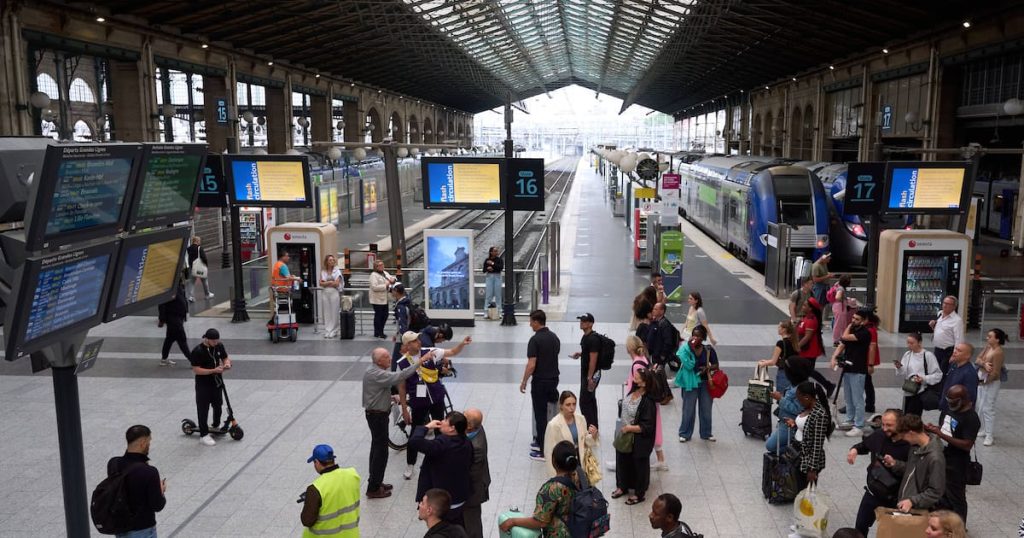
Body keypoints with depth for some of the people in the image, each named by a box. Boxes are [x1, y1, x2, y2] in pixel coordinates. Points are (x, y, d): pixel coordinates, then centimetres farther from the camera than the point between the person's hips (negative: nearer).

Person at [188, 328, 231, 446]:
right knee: (203, 409, 0)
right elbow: (196, 370, -22)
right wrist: (214, 370, -30)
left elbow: (225, 358, 10)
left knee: (218, 405, 21)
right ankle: (204, 435, 8)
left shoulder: (219, 346, -3)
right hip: (203, 385, -6)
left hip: (217, 382, 6)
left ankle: (216, 426, 44)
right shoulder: (198, 351, -21)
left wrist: (227, 363, -15)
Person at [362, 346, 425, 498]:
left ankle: (376, 482, 29)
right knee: (381, 451, -4)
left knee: (377, 448, 18)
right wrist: (416, 365, -31)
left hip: (377, 413, 11)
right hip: (377, 415, -11)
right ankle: (373, 488, 3)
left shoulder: (374, 371, 8)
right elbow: (397, 377, -36)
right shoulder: (376, 374, -25)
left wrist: (391, 397, 12)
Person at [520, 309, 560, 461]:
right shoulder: (554, 337, 6)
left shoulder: (535, 339, -18)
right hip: (554, 379, 7)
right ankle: (541, 441, 30)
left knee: (541, 415, 0)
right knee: (546, 412, 20)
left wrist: (524, 382, -11)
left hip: (540, 381, -7)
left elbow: (531, 365, -21)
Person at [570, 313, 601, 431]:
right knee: (590, 401, 17)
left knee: (584, 402, -8)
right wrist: (580, 354, 7)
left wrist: (590, 378, -23)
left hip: (591, 375, -10)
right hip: (586, 373, 10)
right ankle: (593, 428, 27)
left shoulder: (593, 339, -21)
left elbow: (593, 359, -23)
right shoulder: (585, 336, 10)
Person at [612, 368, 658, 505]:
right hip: (624, 437, 8)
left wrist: (628, 428, -22)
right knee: (622, 461, 23)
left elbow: (646, 427, -26)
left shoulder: (647, 401, -28)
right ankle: (622, 486, 45)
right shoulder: (633, 392, -7)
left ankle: (639, 493, 33)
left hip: (638, 441, -7)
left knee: (639, 465, 13)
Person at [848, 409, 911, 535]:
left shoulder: (909, 445, -23)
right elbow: (864, 445, 14)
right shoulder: (878, 435, -6)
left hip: (894, 499, -5)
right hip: (872, 493, 5)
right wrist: (855, 449, -5)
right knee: (860, 526, 18)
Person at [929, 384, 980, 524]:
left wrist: (941, 435, -28)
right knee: (941, 495, 22)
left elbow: (967, 445, -25)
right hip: (941, 458, 8)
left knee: (956, 499, 8)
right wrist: (932, 428, -7)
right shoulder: (949, 407, 1)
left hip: (956, 465, -8)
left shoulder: (971, 418, -22)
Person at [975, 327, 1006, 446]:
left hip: (991, 383, -8)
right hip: (981, 381, 8)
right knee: (980, 407, 17)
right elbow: (977, 360, -2)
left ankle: (988, 435, 8)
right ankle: (982, 430, 31)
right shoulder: (987, 347, 1)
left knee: (988, 409, -1)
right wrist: (984, 364, -22)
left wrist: (985, 381, -14)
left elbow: (995, 372, -23)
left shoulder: (998, 352, -23)